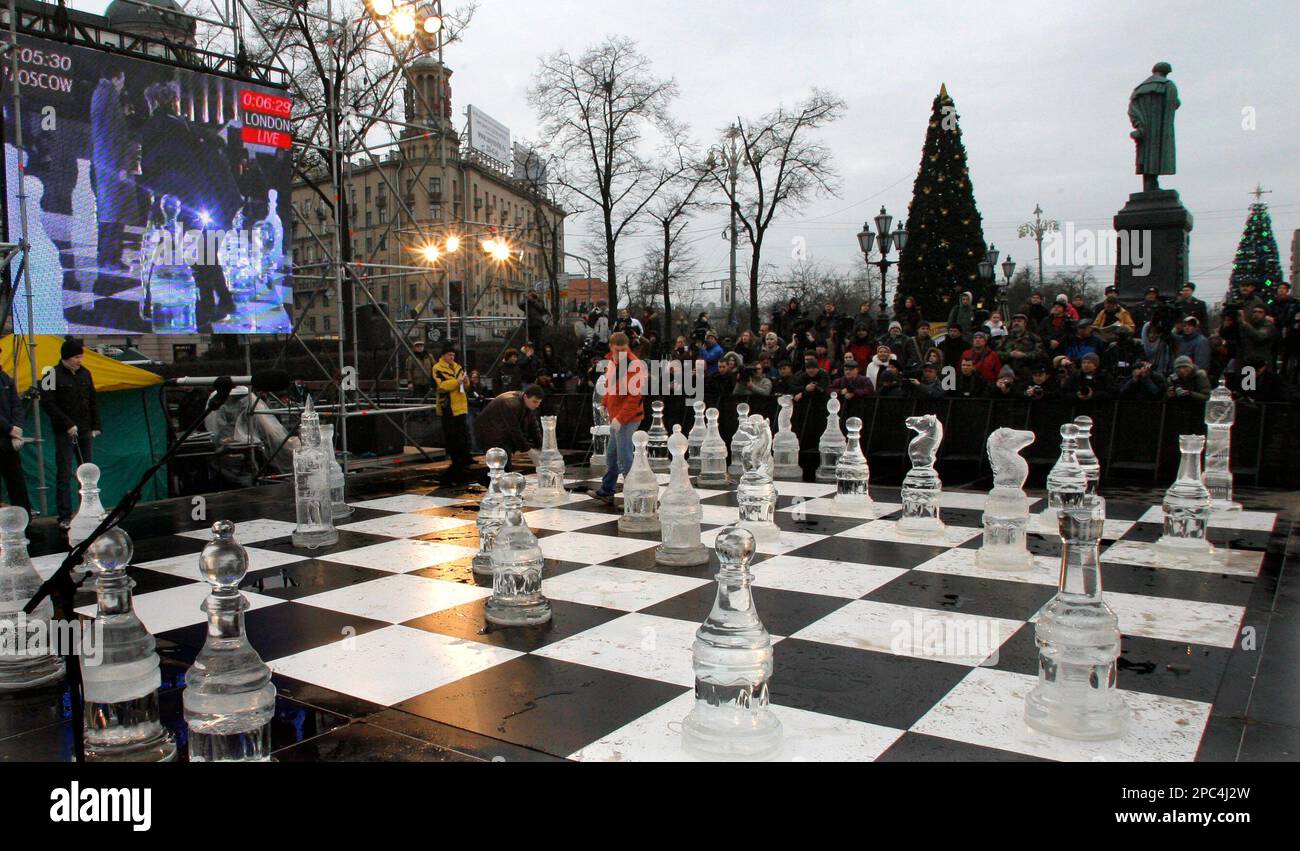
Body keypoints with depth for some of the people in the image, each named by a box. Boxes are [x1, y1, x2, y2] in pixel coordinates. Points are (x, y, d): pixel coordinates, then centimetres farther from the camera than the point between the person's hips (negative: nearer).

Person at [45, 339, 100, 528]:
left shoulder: (85, 373, 10)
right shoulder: (54, 375, -6)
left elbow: (93, 401, 15)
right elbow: (49, 404, -9)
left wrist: (96, 426, 8)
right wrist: (68, 424, -15)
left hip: (85, 432, 5)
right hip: (64, 433, -5)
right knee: (64, 475, -3)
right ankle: (65, 517, -1)